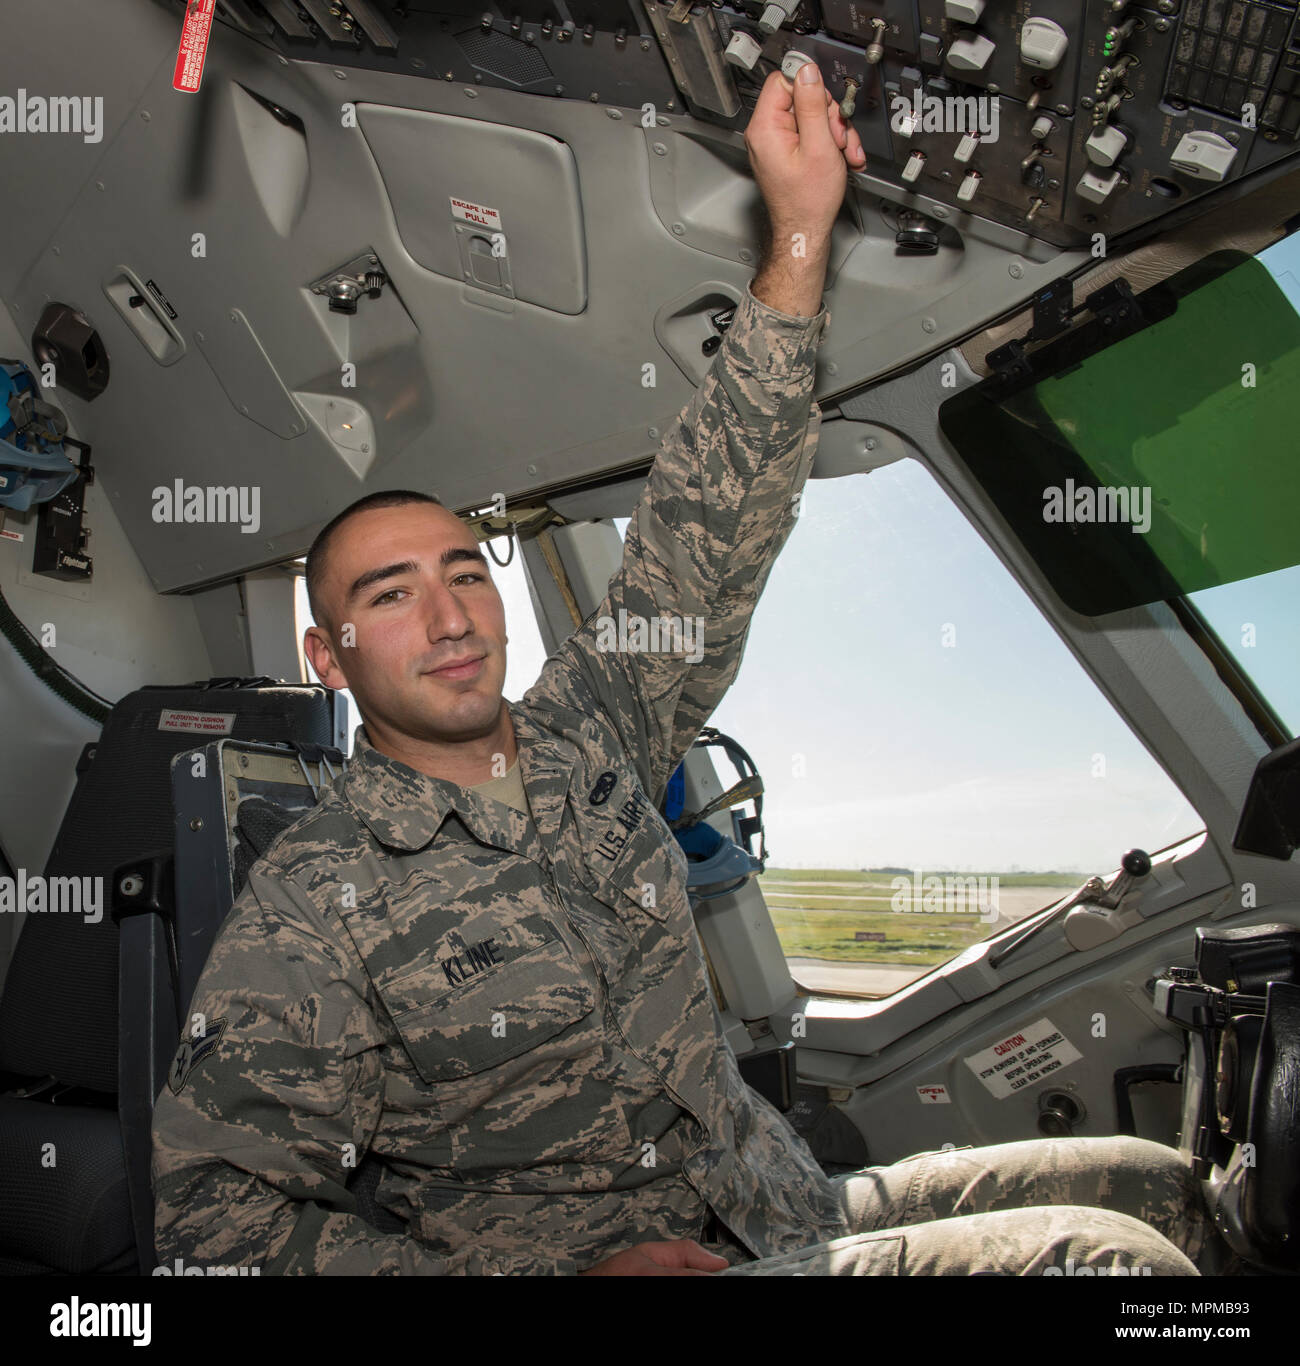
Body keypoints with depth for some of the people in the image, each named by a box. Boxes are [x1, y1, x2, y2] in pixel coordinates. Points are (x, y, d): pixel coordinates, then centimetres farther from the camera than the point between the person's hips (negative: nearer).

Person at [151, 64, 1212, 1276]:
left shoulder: (585, 730, 0)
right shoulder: (312, 902, -14)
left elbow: (707, 536, -4)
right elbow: (216, 1218, -14)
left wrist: (799, 235, -11)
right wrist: (571, 1276, -19)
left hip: (792, 1211, 6)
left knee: (1154, 1185, 7)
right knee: (1103, 1254, -18)